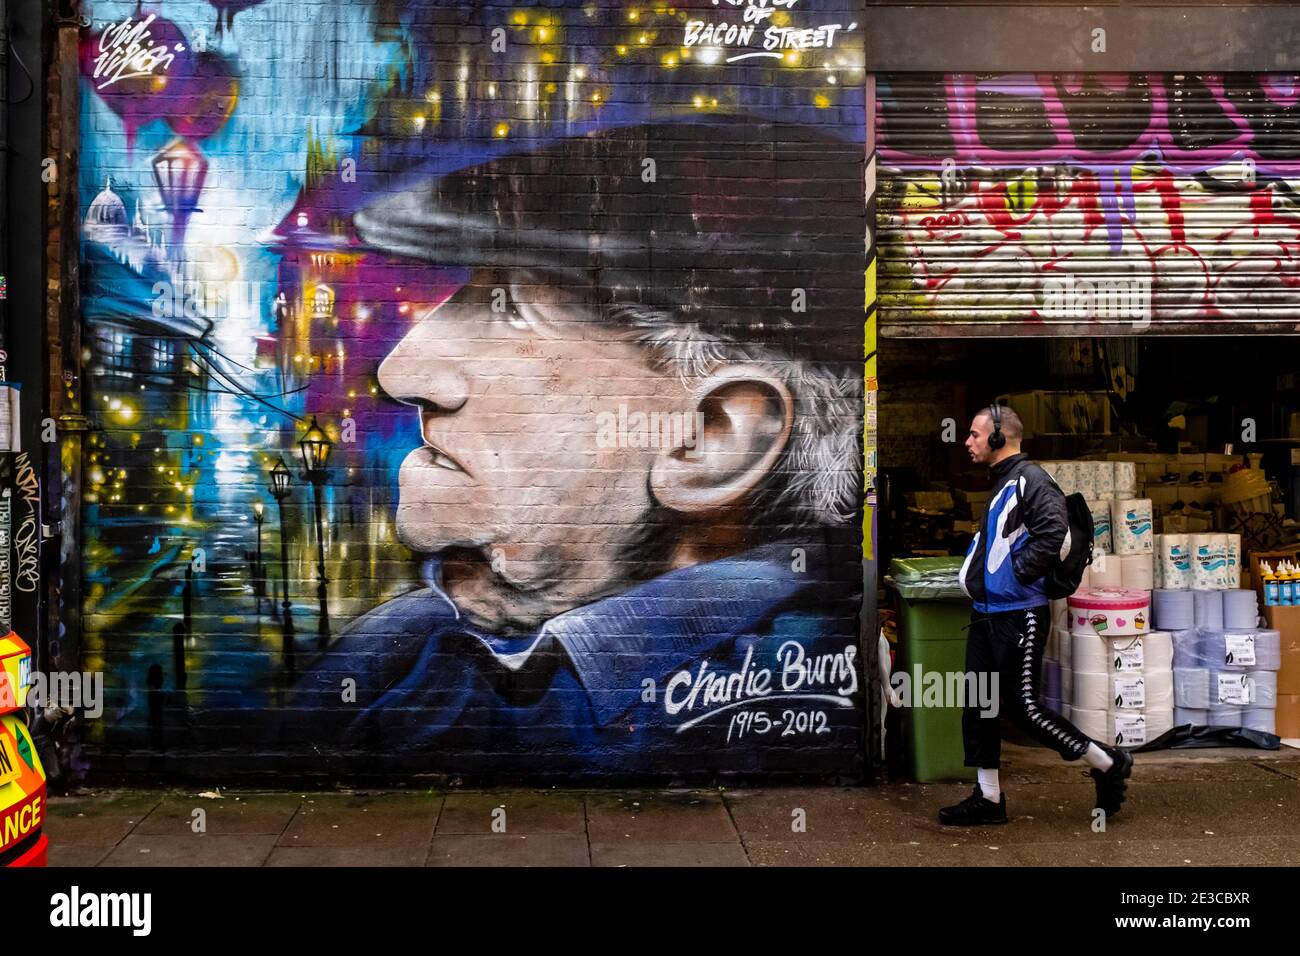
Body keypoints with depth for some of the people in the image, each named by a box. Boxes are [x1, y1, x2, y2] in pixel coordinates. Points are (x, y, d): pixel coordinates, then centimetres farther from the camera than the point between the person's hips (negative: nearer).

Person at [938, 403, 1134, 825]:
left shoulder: (1030, 480, -15)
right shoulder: (1002, 483, 16)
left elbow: (1056, 534, -28)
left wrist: (1019, 573, -20)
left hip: (1018, 615, -10)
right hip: (987, 612, 10)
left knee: (1022, 704, -5)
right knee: (979, 703, 9)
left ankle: (1109, 764, 12)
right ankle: (988, 798, 18)